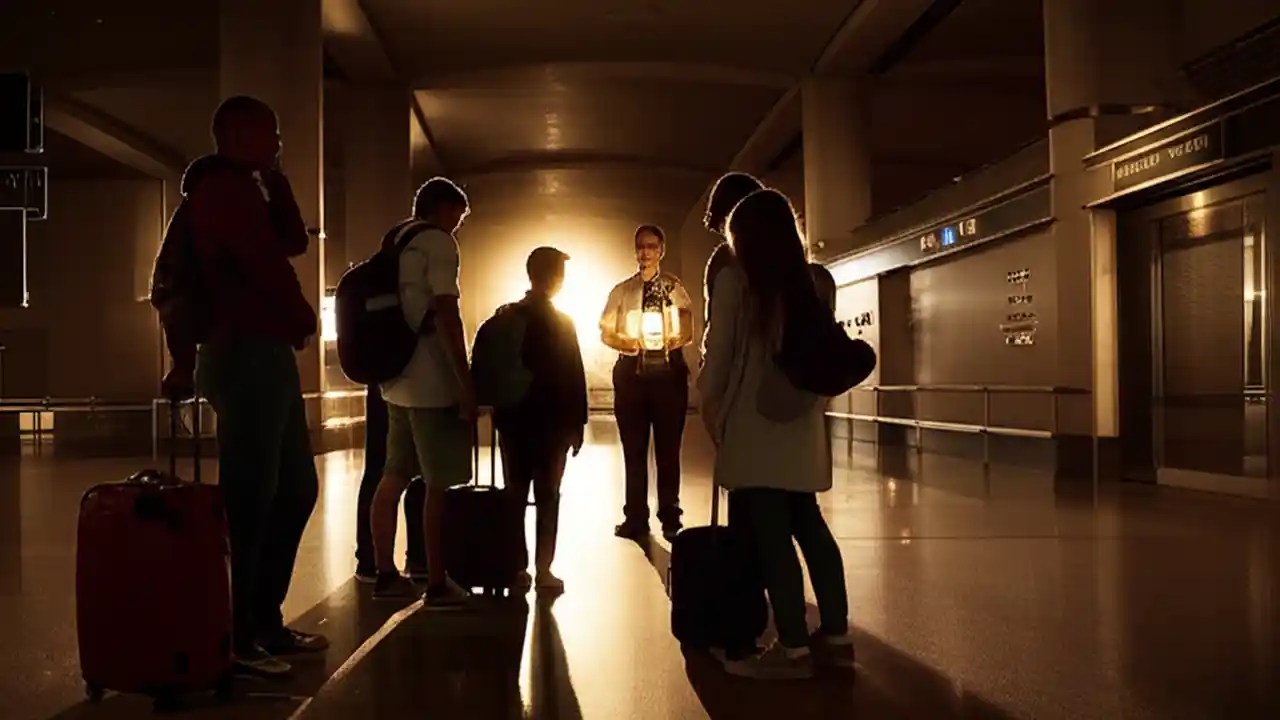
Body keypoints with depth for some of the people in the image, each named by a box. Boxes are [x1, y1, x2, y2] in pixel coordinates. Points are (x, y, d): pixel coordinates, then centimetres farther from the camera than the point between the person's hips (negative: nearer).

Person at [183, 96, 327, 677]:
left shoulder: (241, 191, 23)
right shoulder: (223, 188, -9)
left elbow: (294, 242, 22)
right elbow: (266, 263, -17)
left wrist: (275, 180, 15)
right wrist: (304, 317, -1)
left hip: (266, 355, 11)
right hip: (247, 356, -11)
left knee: (296, 488, 13)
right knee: (249, 498, -8)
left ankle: (265, 621, 21)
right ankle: (235, 639, -2)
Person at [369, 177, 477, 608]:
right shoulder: (439, 243, -8)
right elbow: (445, 314, -17)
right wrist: (466, 382, -17)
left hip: (398, 379, 9)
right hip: (433, 382, -9)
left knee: (394, 478, 12)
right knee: (439, 484, -3)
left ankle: (386, 574, 18)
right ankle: (437, 585, 1)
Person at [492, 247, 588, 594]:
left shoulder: (505, 318, 3)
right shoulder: (561, 323, -8)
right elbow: (574, 377, -8)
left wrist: (499, 412, 13)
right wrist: (577, 423, -1)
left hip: (513, 420, 4)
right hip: (551, 421, -3)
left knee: (515, 495, 9)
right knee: (547, 496, 3)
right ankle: (543, 570, 2)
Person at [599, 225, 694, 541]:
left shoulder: (674, 287, 5)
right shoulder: (622, 290, 9)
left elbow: (688, 331, -3)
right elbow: (606, 331, 4)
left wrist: (671, 340, -22)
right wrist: (628, 342, -15)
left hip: (667, 370, -1)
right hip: (632, 370, 2)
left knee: (668, 447, 4)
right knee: (634, 448, 6)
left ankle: (670, 517, 14)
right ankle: (636, 518, 14)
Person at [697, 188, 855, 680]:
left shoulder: (735, 279, -6)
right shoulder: (806, 282, 8)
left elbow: (718, 353, -5)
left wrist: (709, 409, 7)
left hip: (754, 423, -6)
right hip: (800, 422, 6)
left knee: (770, 535, -3)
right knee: (809, 526, 14)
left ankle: (793, 649, -1)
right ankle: (837, 635, 18)